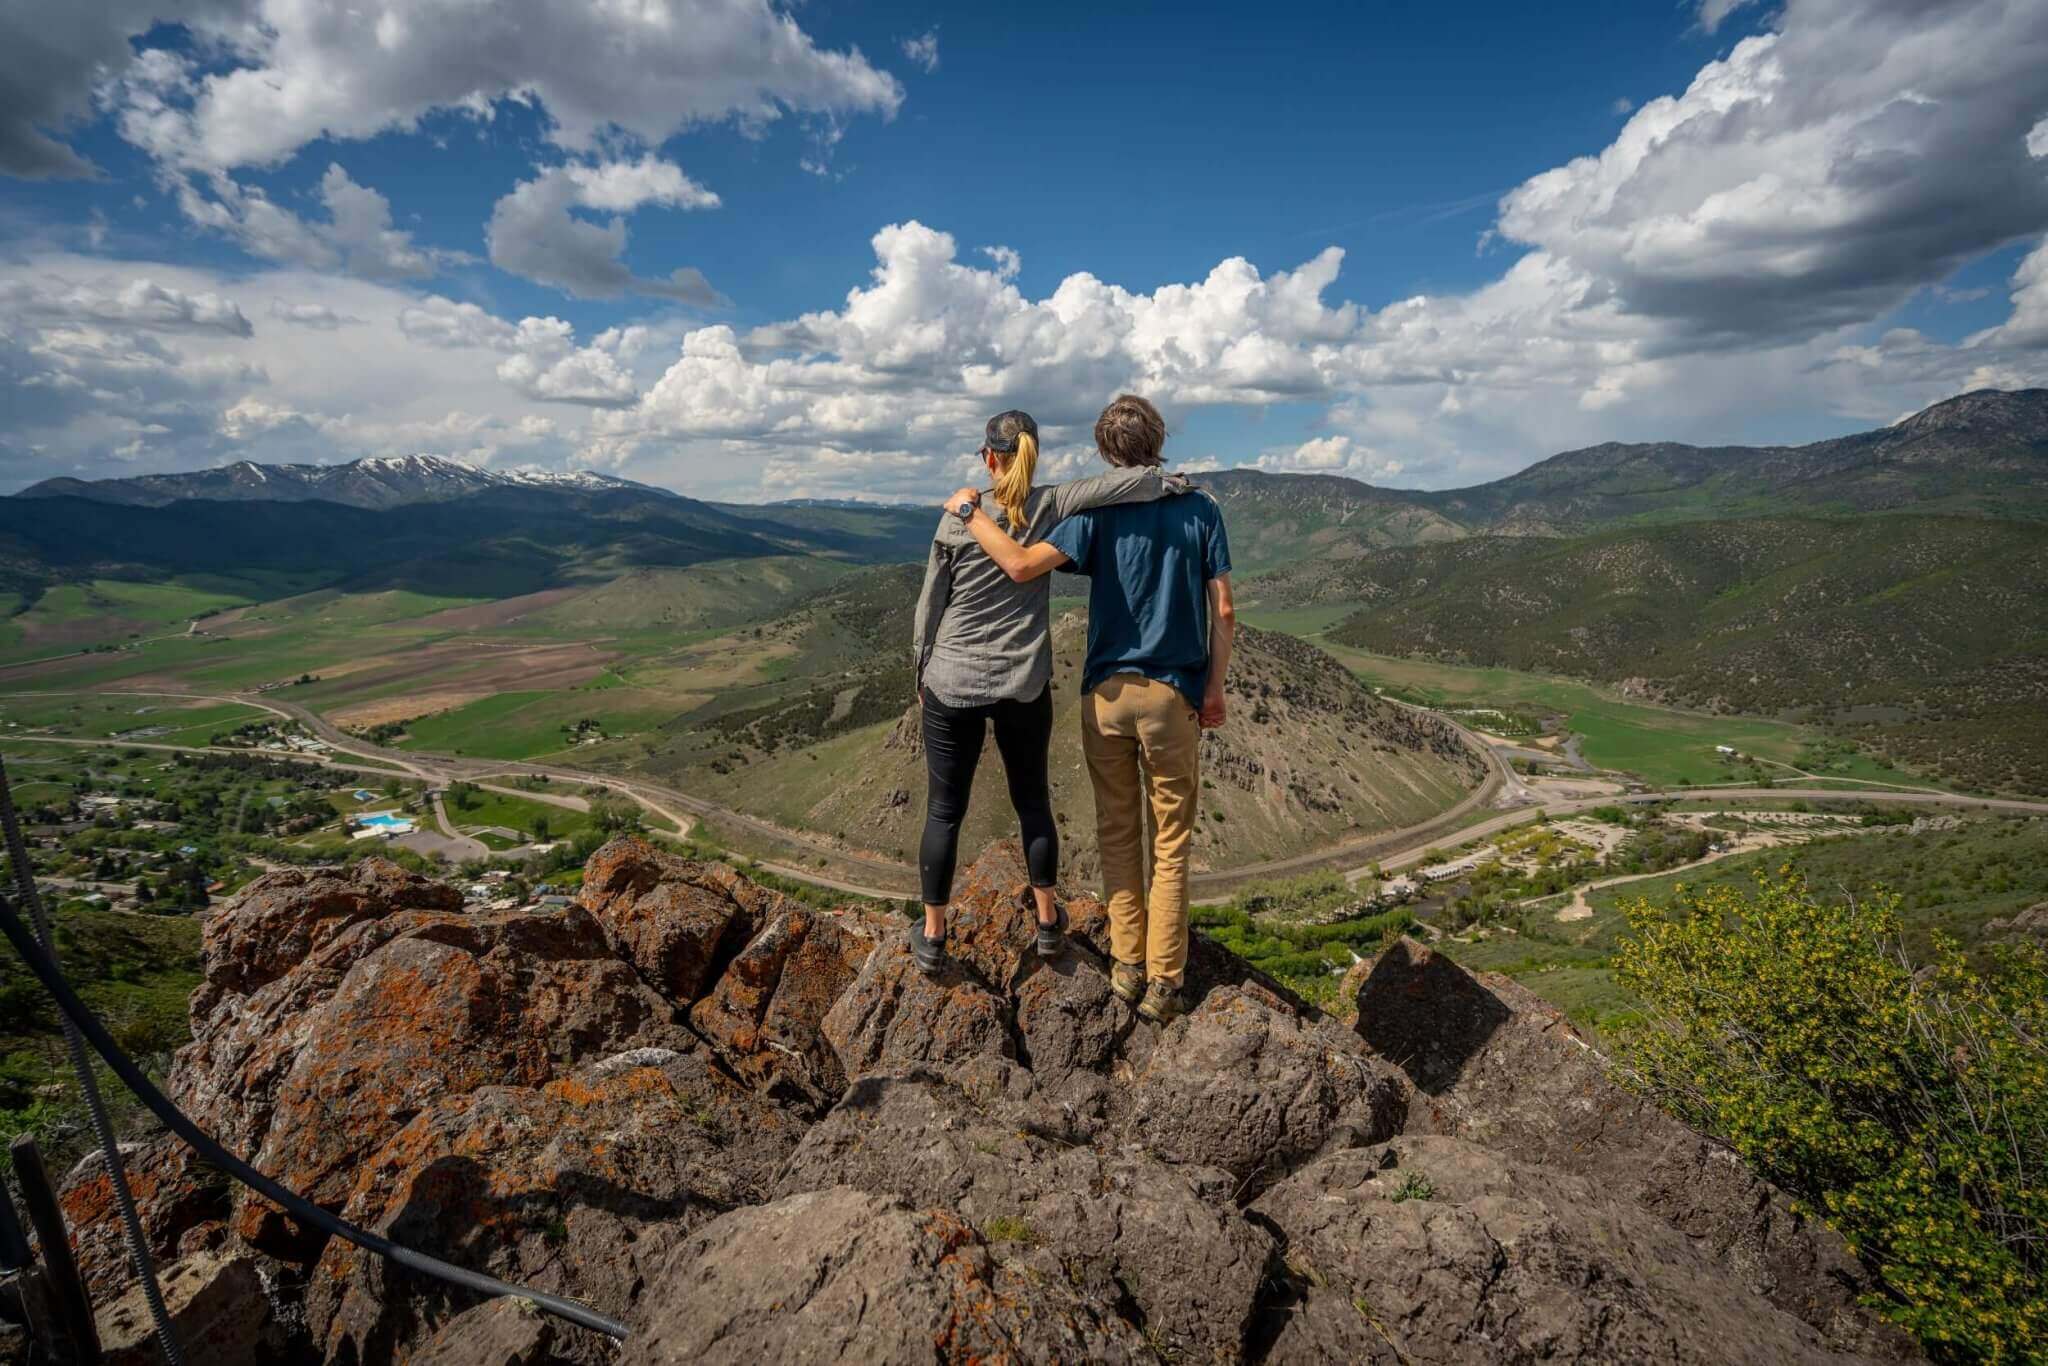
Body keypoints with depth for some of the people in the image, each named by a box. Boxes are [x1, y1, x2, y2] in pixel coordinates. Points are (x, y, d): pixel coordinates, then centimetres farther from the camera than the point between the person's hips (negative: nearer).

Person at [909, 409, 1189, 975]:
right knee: (1033, 803, 18)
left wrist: (922, 676, 11)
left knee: (944, 811, 10)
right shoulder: (1050, 508, -4)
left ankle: (932, 936, 21)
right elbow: (1126, 480, -14)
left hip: (951, 686, -1)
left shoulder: (957, 515, -4)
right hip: (1025, 688, 1)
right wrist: (1171, 482, 5)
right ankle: (1048, 921, 31)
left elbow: (930, 606, 0)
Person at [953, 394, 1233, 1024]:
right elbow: (1223, 612, -4)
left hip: (1106, 694, 0)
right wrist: (1214, 689, 7)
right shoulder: (1200, 511, -2)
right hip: (1172, 695, 0)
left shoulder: (1098, 513, -6)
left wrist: (970, 513, -4)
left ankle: (1128, 964, 23)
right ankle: (1163, 983, 15)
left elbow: (1021, 565, -19)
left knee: (1117, 833, 15)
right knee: (1169, 843, 10)